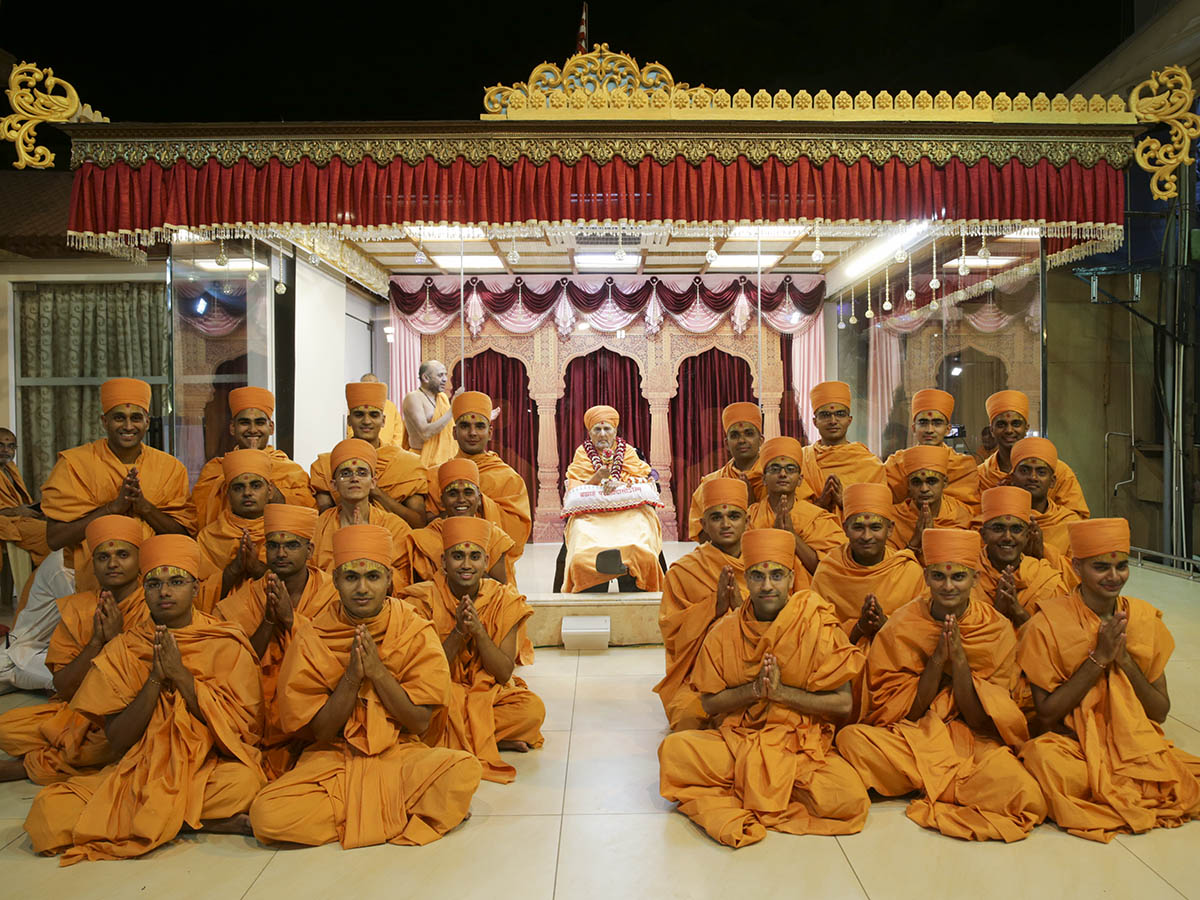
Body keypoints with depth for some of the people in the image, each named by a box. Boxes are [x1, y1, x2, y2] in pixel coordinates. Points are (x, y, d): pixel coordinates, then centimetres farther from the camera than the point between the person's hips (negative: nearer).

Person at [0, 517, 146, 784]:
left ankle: (28, 765, -10)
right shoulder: (76, 608, 4)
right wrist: (96, 641, -14)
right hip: (81, 710, 3)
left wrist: (116, 638, -19)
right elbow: (64, 690, 0)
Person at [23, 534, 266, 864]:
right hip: (140, 770, 3)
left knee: (242, 780, -36)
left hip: (209, 768, -3)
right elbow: (118, 742, -1)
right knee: (50, 809, -22)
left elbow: (241, 725, -10)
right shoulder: (124, 649, 4)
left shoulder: (227, 644, -1)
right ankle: (205, 819, -18)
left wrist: (180, 674, -13)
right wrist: (155, 679, -15)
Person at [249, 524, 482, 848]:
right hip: (333, 758, 1)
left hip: (400, 754, -1)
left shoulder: (415, 630, -6)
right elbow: (320, 731, -5)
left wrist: (377, 671, -18)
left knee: (464, 769, -30)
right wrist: (352, 676, -19)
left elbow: (420, 723, -8)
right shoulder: (311, 638, -6)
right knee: (267, 814, -27)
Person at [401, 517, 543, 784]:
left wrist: (478, 630, -24)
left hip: (489, 695, 2)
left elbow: (504, 674, -9)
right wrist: (458, 632, -25)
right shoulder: (424, 600, -9)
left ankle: (453, 739, -14)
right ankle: (497, 739, -17)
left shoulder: (504, 600, -5)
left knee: (533, 709, -27)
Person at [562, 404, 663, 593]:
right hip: (590, 514, 0)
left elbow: (643, 481, 7)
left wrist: (620, 483, -13)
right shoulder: (582, 454, 16)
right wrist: (596, 479, -13)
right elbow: (574, 491, 6)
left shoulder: (627, 451, 19)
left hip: (629, 511, 0)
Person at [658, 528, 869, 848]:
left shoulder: (818, 628, -6)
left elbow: (843, 704, -7)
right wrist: (754, 690, -14)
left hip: (804, 743, 0)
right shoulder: (725, 632, 0)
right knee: (673, 750, -24)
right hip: (737, 739, 0)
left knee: (848, 800, -28)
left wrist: (781, 692, -15)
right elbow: (709, 703, 3)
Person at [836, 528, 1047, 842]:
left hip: (977, 744, 0)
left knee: (1027, 796, -31)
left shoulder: (997, 629, -4)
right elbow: (906, 713, -5)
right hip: (913, 740, 0)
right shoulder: (902, 625, -5)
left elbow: (979, 719, -6)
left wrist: (959, 657, -19)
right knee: (850, 738, -30)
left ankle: (929, 788, -5)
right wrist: (937, 659, -17)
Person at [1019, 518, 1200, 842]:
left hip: (1136, 742, 3)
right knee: (1043, 757, -36)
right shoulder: (1048, 624, -9)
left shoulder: (1144, 617, 3)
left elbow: (1160, 712, 4)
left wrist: (1125, 660, -13)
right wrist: (1098, 657, -16)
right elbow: (1046, 715, -11)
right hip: (1070, 742, -3)